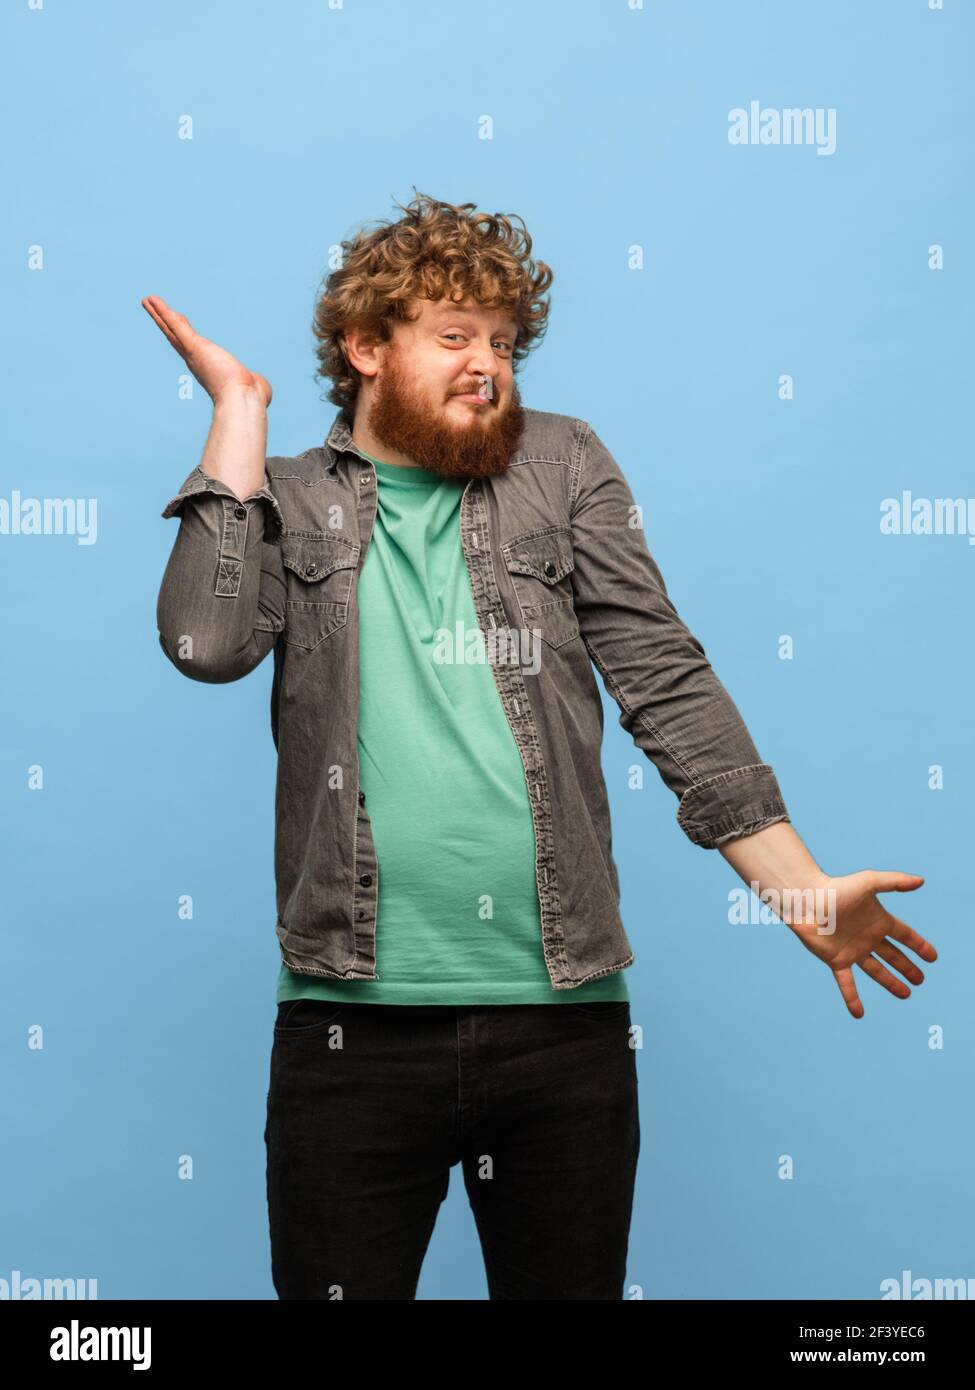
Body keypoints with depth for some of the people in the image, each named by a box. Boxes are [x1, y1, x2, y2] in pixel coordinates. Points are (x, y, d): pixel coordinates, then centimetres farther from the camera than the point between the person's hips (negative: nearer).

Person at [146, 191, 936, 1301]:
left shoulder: (562, 466, 9)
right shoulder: (288, 501, 8)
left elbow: (664, 679, 5)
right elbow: (206, 641, -11)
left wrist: (798, 889, -2)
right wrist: (239, 408, -3)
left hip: (567, 1016, 2)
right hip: (352, 1024, -1)